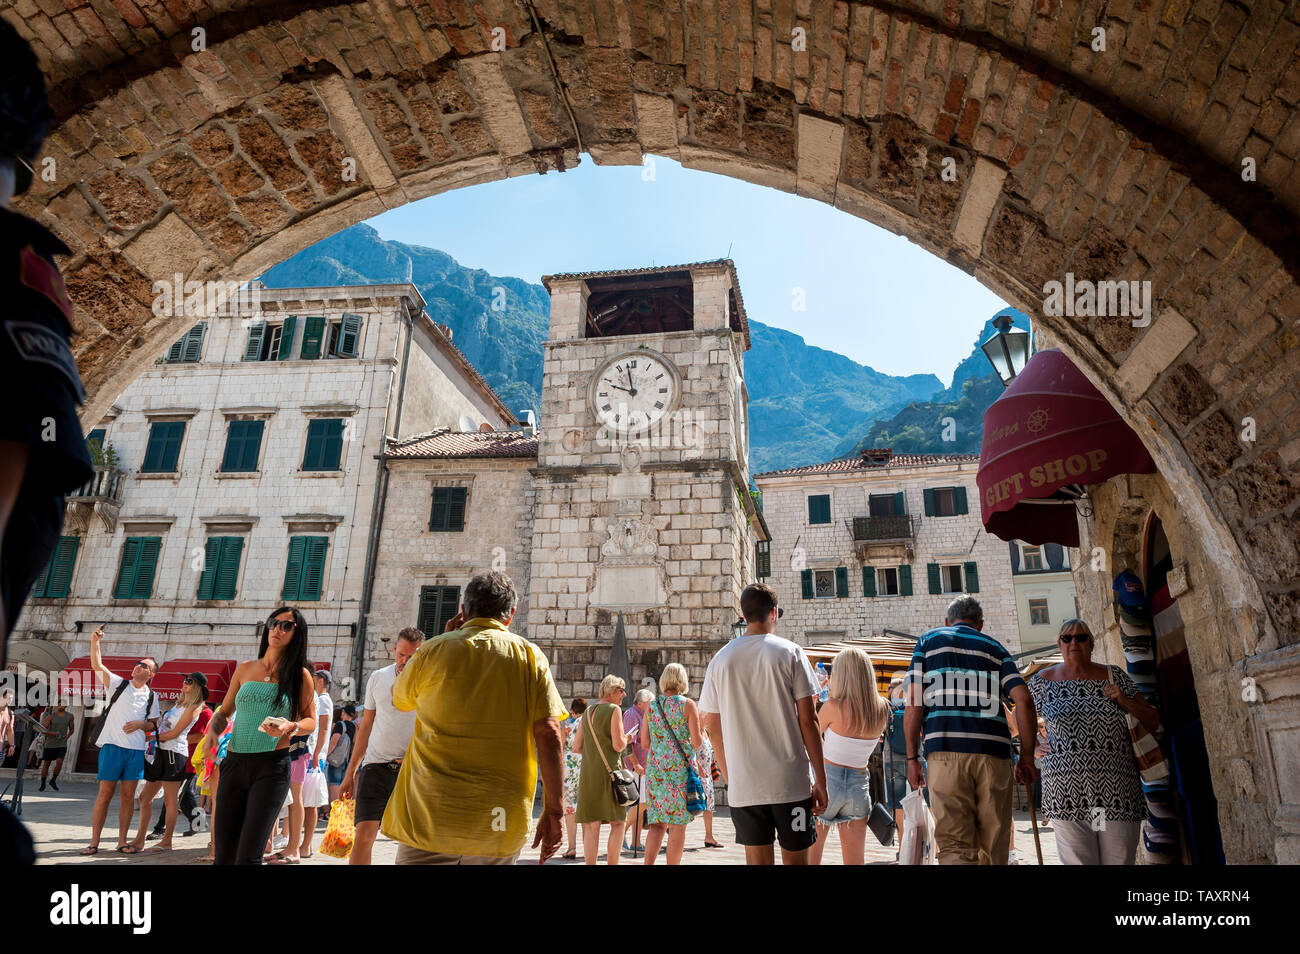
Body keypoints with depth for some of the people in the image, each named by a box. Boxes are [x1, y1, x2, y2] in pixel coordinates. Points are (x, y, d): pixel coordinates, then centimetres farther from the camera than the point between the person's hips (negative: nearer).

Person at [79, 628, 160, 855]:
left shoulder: (151, 697, 10)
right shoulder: (118, 683, 5)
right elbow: (97, 665, -6)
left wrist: (141, 724, -7)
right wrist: (95, 641, -17)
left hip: (136, 750, 2)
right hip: (112, 745, -2)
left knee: (128, 796, 4)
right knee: (105, 794, -2)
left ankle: (122, 841, 11)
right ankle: (94, 842, 7)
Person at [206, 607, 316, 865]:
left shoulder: (300, 676, 2)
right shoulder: (245, 669, 12)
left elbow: (310, 720, 7)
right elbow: (224, 712, 20)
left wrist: (291, 727, -14)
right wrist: (213, 730, -1)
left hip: (272, 767, -3)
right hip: (235, 764, 4)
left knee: (247, 856, -8)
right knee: (223, 855, 6)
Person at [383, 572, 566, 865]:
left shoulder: (434, 649, 0)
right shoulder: (529, 656, 0)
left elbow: (399, 699, 20)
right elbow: (549, 734, -7)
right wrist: (553, 810, -3)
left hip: (431, 815, -1)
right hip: (500, 827, 1)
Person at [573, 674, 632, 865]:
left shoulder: (587, 712, 13)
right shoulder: (614, 710, -7)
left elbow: (576, 747, 13)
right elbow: (618, 745, -13)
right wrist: (626, 740, 7)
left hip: (588, 773, 6)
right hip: (609, 772, -6)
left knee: (591, 826, 5)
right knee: (618, 823, 6)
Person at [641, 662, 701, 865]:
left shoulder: (651, 705, 7)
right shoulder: (687, 705, -4)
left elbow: (644, 744, 8)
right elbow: (697, 742, -8)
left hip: (655, 769, 4)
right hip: (681, 770, -4)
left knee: (657, 823, 9)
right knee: (678, 825, 3)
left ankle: (648, 863, -1)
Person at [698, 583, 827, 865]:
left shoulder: (721, 659, 4)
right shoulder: (789, 653, -4)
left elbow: (713, 727, 7)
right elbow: (807, 720, -7)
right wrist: (820, 780, -1)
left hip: (742, 785, 2)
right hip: (791, 781, -2)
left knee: (757, 858, 9)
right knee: (795, 857, 9)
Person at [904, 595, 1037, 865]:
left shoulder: (929, 640, 16)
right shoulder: (994, 647, 21)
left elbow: (913, 701, 3)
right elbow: (1024, 700, 6)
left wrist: (912, 757, 5)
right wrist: (1027, 758, 12)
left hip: (946, 749, -2)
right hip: (994, 750, 2)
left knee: (955, 845, -4)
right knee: (994, 848, 12)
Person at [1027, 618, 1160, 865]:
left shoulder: (1114, 676, 9)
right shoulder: (1043, 681, 6)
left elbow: (1153, 722, 12)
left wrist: (1125, 702, -5)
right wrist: (1030, 750, 9)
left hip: (1117, 790, 1)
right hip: (1067, 791, -1)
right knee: (1077, 861, -3)